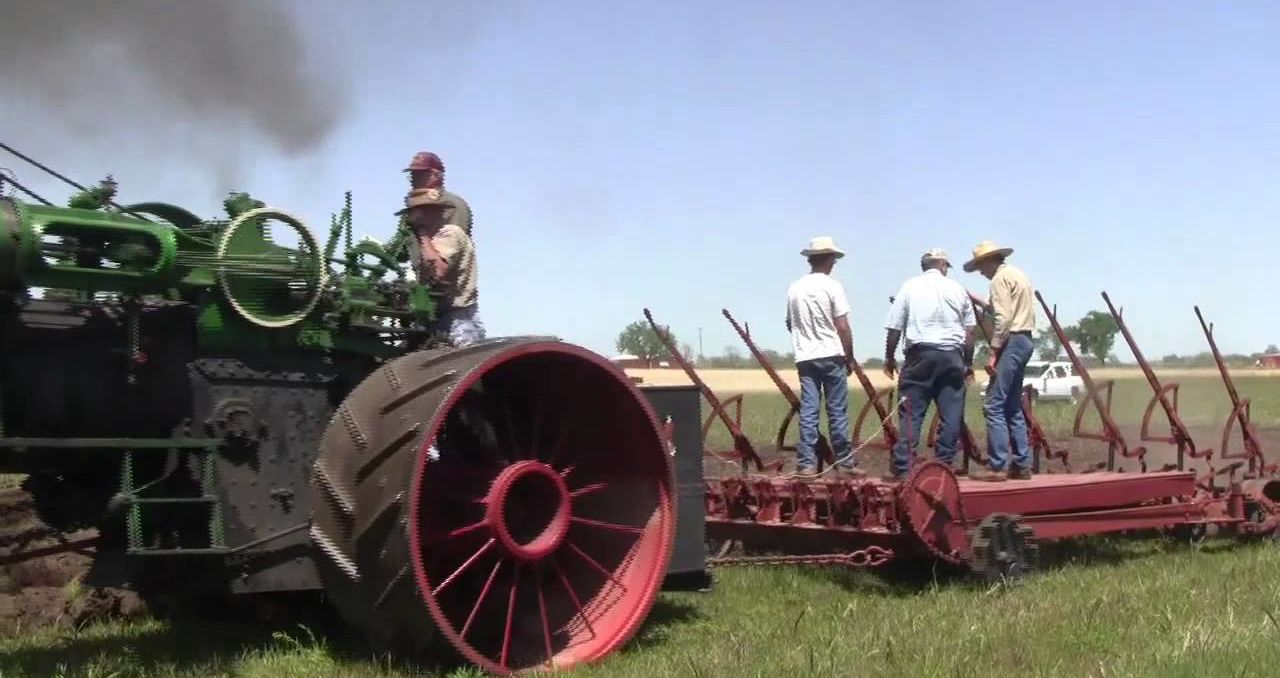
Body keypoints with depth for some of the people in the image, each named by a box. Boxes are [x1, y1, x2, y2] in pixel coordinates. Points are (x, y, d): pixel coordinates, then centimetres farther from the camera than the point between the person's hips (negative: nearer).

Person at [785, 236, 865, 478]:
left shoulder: (794, 288, 6)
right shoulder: (832, 286, -8)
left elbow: (790, 324, 16)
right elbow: (842, 327, -8)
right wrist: (850, 357, 1)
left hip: (805, 358, 4)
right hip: (831, 356, -4)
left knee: (808, 411, 3)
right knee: (837, 412, 4)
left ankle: (806, 463, 1)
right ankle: (845, 461, 10)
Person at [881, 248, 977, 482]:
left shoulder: (909, 287, 4)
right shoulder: (957, 289, 9)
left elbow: (894, 328, 1)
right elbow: (969, 331, 9)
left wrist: (889, 358, 13)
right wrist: (968, 363, 18)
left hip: (920, 354, -1)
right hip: (952, 357, 1)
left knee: (910, 414, -2)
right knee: (951, 416, 7)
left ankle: (901, 468, -5)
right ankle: (944, 465, 8)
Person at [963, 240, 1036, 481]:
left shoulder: (1000, 278, -9)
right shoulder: (1017, 274, 21)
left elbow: (1003, 319, -18)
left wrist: (993, 352, -18)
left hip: (1011, 342, -10)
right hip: (1024, 340, 10)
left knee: (994, 406, -10)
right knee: (1013, 407, 14)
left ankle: (998, 466, -12)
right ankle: (1021, 465, 15)